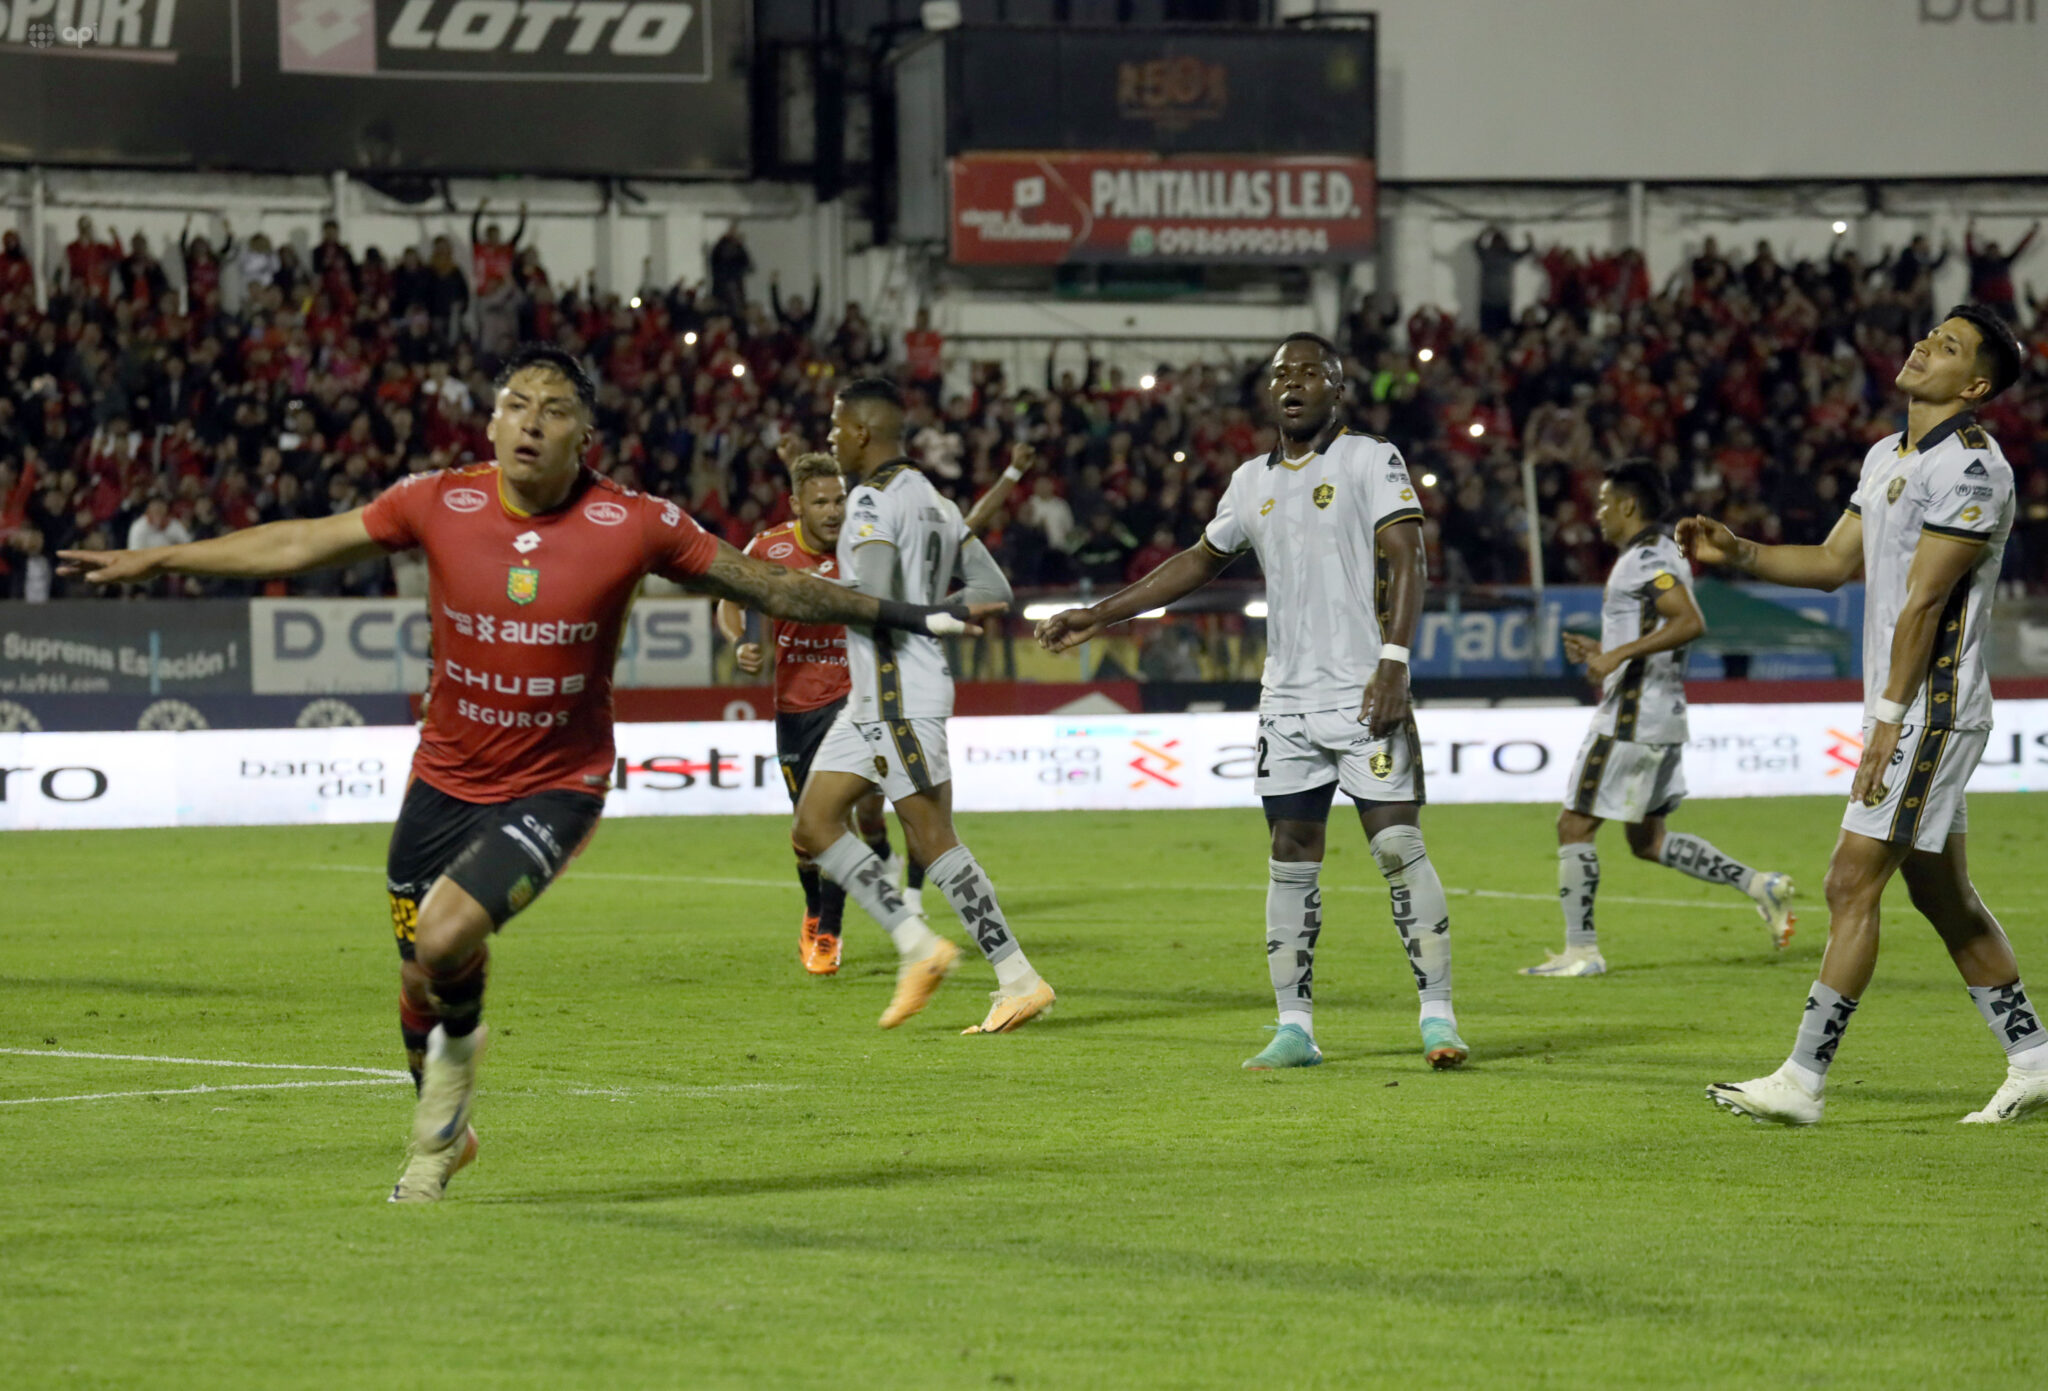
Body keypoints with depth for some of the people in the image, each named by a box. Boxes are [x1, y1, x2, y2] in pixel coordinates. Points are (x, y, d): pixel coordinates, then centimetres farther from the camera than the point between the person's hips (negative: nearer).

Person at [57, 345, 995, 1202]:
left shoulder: (633, 525, -13)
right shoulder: (441, 504, -8)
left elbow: (767, 587, -4)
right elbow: (300, 546, 1)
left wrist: (900, 616, -5)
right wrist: (154, 561, 1)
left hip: (556, 786, -3)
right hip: (444, 779, 3)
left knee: (446, 940, -23)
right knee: (417, 975, 12)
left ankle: (448, 1099, 9)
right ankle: (440, 1135, 41)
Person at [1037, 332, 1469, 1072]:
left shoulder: (1372, 461, -3)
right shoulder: (1254, 481, 15)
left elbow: (1405, 560, -11)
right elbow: (1201, 561, 27)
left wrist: (1394, 662, -23)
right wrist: (1097, 616, 26)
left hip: (1364, 693, -6)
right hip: (1288, 699, 6)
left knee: (1398, 847, -10)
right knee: (1291, 862, 4)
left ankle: (1438, 1015, -6)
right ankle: (1294, 1027, 8)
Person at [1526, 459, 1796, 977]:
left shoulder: (1646, 559, -14)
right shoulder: (1660, 555, 18)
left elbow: (1690, 623, -28)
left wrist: (1620, 653, -28)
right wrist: (1604, 653, 19)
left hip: (1631, 721, -10)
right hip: (1658, 718, 10)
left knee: (1574, 826, -3)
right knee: (1647, 840, 15)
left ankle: (1581, 951, -2)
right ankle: (1759, 885, 9)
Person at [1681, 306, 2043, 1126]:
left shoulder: (1971, 468, -15)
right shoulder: (1888, 457, 15)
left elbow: (1923, 601, -18)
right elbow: (1836, 562, 20)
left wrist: (1890, 721, -19)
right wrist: (1736, 552, 6)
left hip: (1932, 708, -10)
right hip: (1901, 711, 10)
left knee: (1853, 883, -10)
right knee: (1942, 895, 13)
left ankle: (1803, 1080, -8)